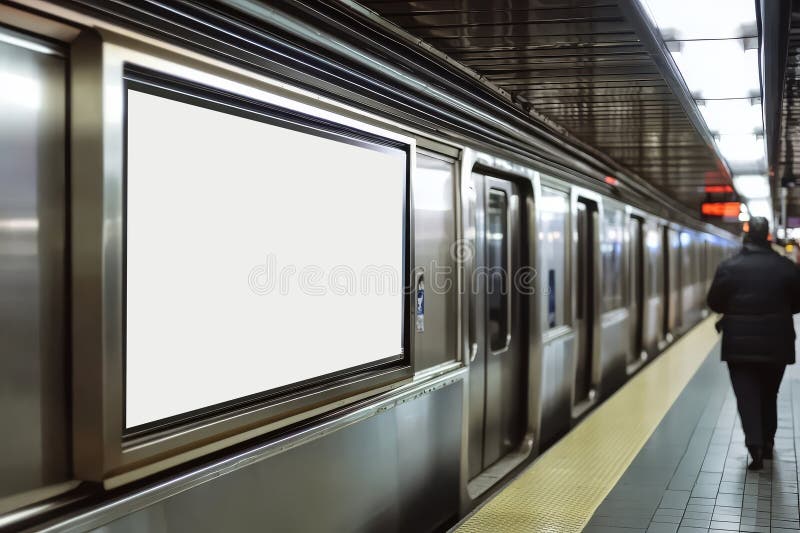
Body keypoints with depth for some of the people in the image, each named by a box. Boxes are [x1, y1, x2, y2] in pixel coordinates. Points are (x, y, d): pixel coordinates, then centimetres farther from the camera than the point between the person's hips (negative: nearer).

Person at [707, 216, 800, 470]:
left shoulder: (728, 267, -8)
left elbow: (714, 303, -2)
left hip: (740, 345, -2)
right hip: (776, 344, 2)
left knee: (747, 396, 3)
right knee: (768, 395, 18)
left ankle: (755, 445, -12)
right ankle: (767, 443, 27)